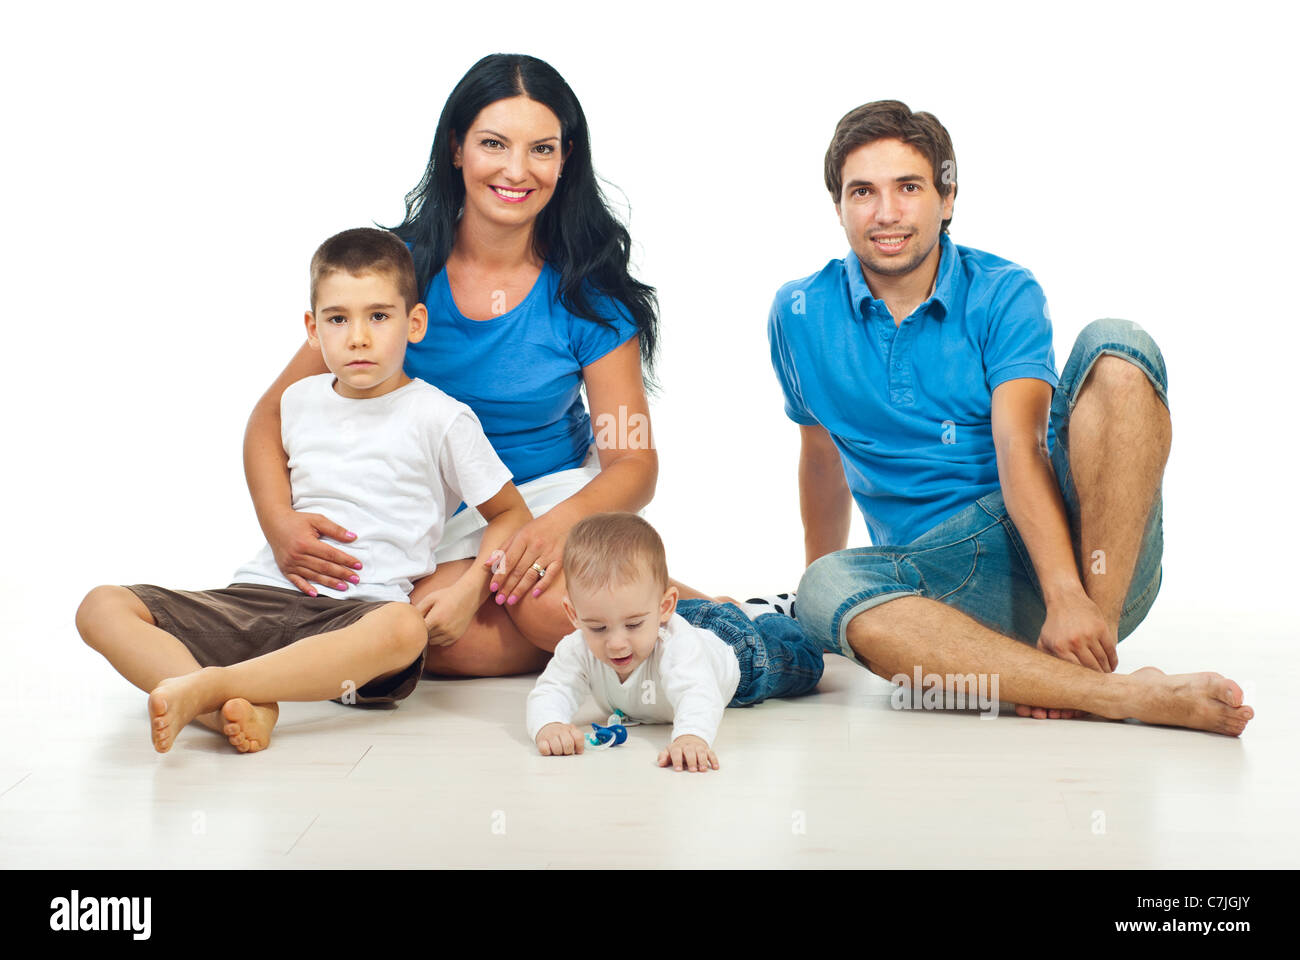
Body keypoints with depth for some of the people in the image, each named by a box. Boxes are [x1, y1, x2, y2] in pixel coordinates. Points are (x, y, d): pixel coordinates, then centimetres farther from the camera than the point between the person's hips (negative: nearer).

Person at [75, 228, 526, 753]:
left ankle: (205, 686, -45)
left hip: (357, 611, -4)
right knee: (101, 607, -16)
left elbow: (511, 513, 9)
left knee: (403, 630, -42)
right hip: (262, 592, 5)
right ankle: (232, 709, -41)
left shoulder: (440, 419, 4)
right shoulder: (299, 401, 16)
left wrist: (469, 590, -6)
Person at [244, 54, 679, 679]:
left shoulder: (588, 294, -6)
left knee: (552, 605, -35)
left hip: (553, 492, -1)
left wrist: (560, 524, -31)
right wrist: (279, 523, -26)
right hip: (432, 523, 1)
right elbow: (273, 417, -4)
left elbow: (634, 463, -8)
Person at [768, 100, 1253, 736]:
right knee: (827, 590, -34)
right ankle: (1127, 696, -41)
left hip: (1076, 549, -1)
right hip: (944, 576, 1)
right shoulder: (799, 317, 6)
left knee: (1114, 347, -22)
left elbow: (1019, 447, -17)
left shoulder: (1003, 295, -2)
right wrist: (819, 576, 30)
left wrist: (1068, 595, -31)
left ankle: (1099, 619, -34)